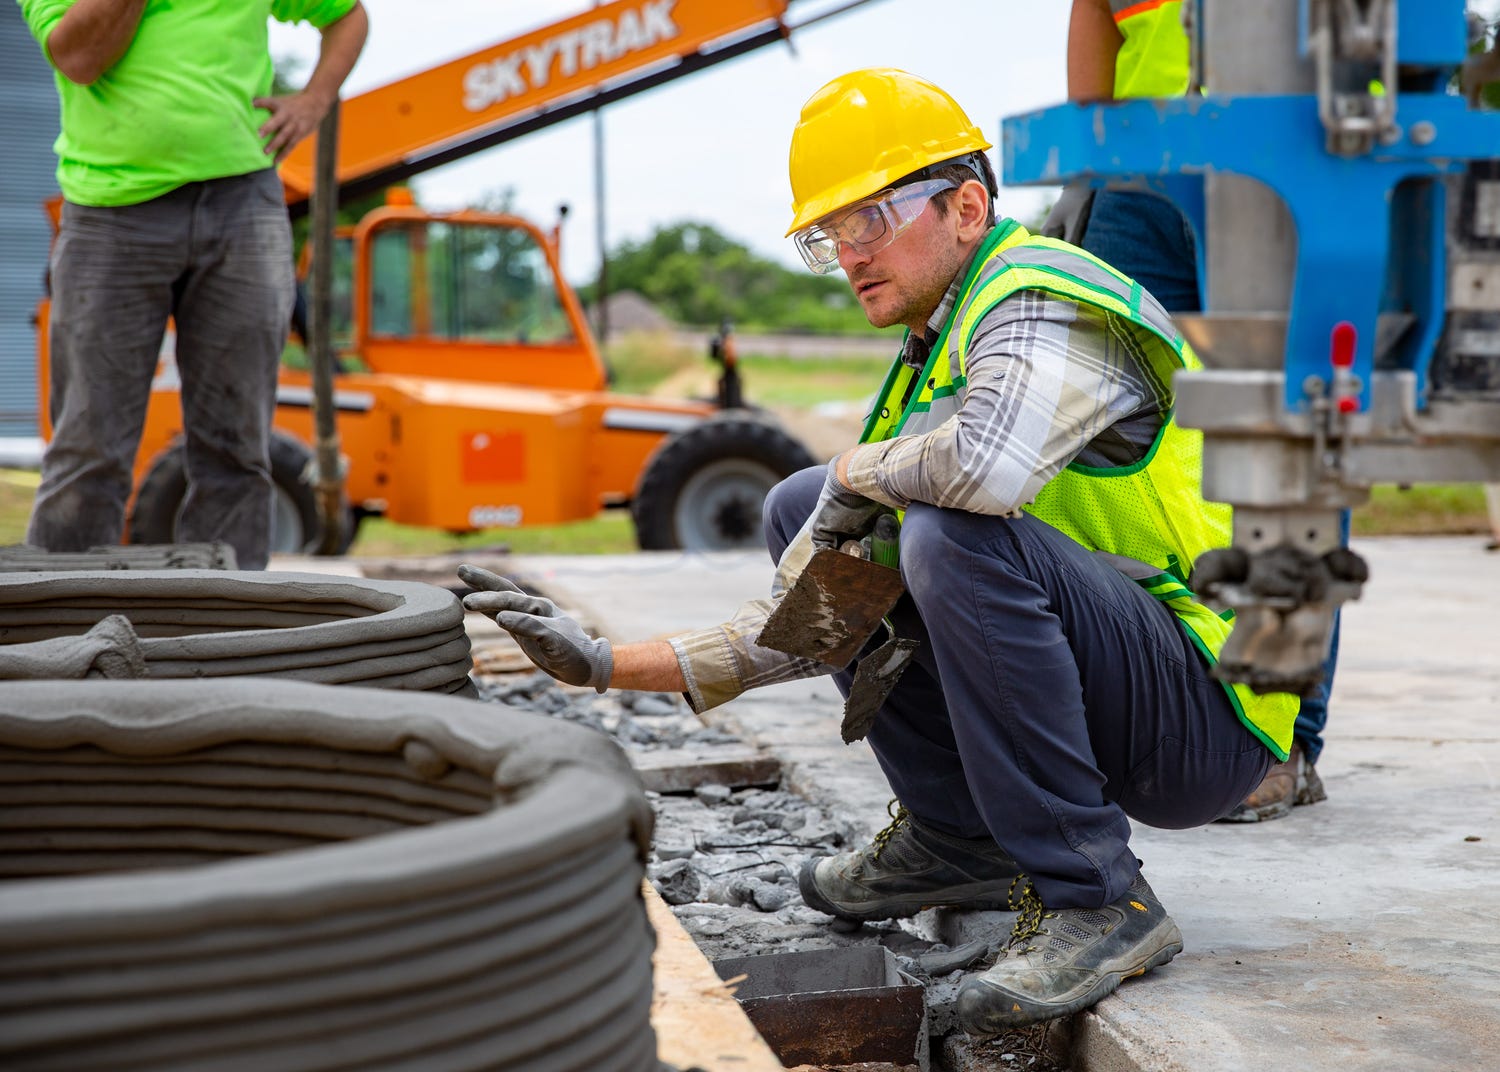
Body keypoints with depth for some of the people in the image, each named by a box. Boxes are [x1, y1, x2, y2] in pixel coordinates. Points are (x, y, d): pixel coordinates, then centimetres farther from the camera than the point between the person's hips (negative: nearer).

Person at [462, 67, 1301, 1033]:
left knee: (960, 533, -34)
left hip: (1212, 721, -9)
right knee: (800, 509, 10)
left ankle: (1096, 901, -22)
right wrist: (612, 664, 4)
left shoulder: (1045, 301, -15)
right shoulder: (935, 358, 14)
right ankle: (961, 841, 10)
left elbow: (988, 463, -41)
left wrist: (860, 472, -18)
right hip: (1106, 699, 9)